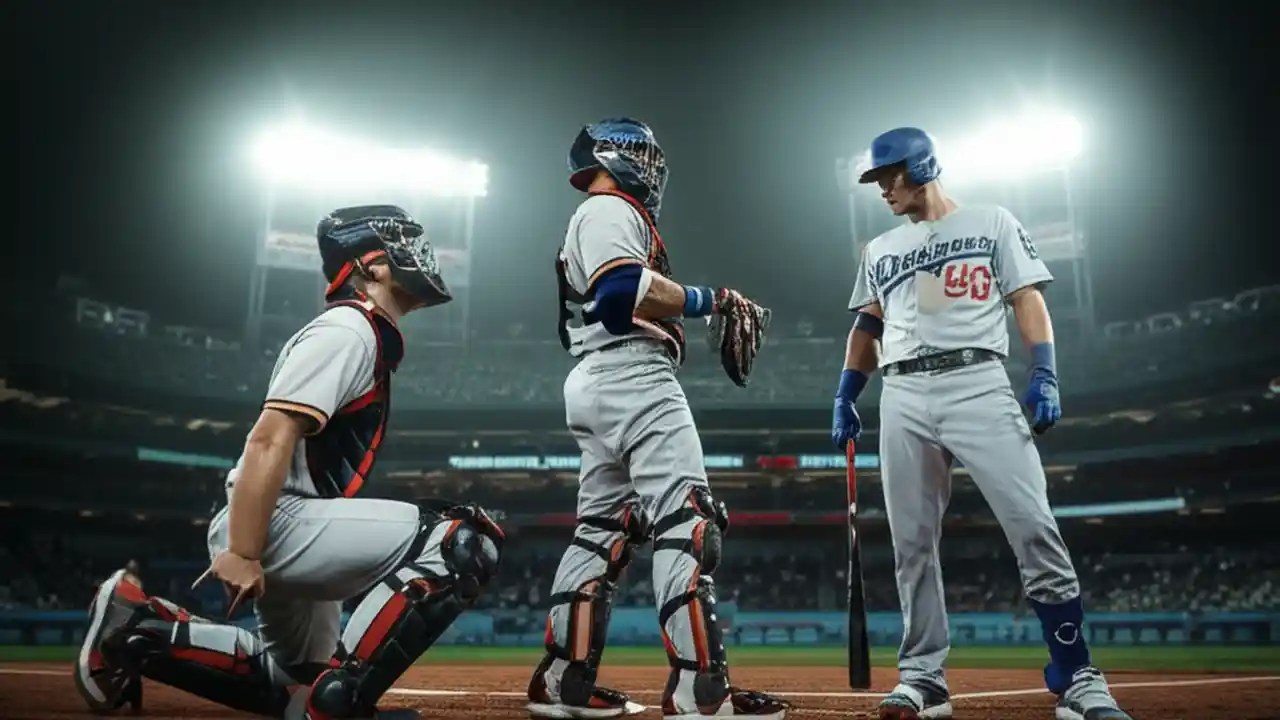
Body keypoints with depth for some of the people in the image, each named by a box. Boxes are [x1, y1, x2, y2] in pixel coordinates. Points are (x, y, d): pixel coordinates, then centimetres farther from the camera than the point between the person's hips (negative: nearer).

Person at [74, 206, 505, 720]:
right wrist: (242, 554, -26)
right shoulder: (346, 329, -12)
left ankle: (140, 628, 22)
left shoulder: (367, 337, 18)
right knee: (466, 538, -25)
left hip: (287, 527, 11)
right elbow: (269, 440, -22)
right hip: (277, 523, -11)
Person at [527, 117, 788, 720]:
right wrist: (704, 300, -12)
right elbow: (626, 290, -21)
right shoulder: (609, 210, -2)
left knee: (603, 529, 9)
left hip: (594, 382, 11)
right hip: (632, 378, -11)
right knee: (687, 522, -15)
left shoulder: (599, 220, 30)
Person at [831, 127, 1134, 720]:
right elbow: (867, 327, 22)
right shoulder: (879, 250, 23)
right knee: (912, 543, 1)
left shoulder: (992, 222, 13)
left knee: (1035, 530, -12)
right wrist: (845, 397, 11)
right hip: (902, 397, 4)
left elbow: (1028, 300, 5)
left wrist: (1045, 375, -9)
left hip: (978, 385, -3)